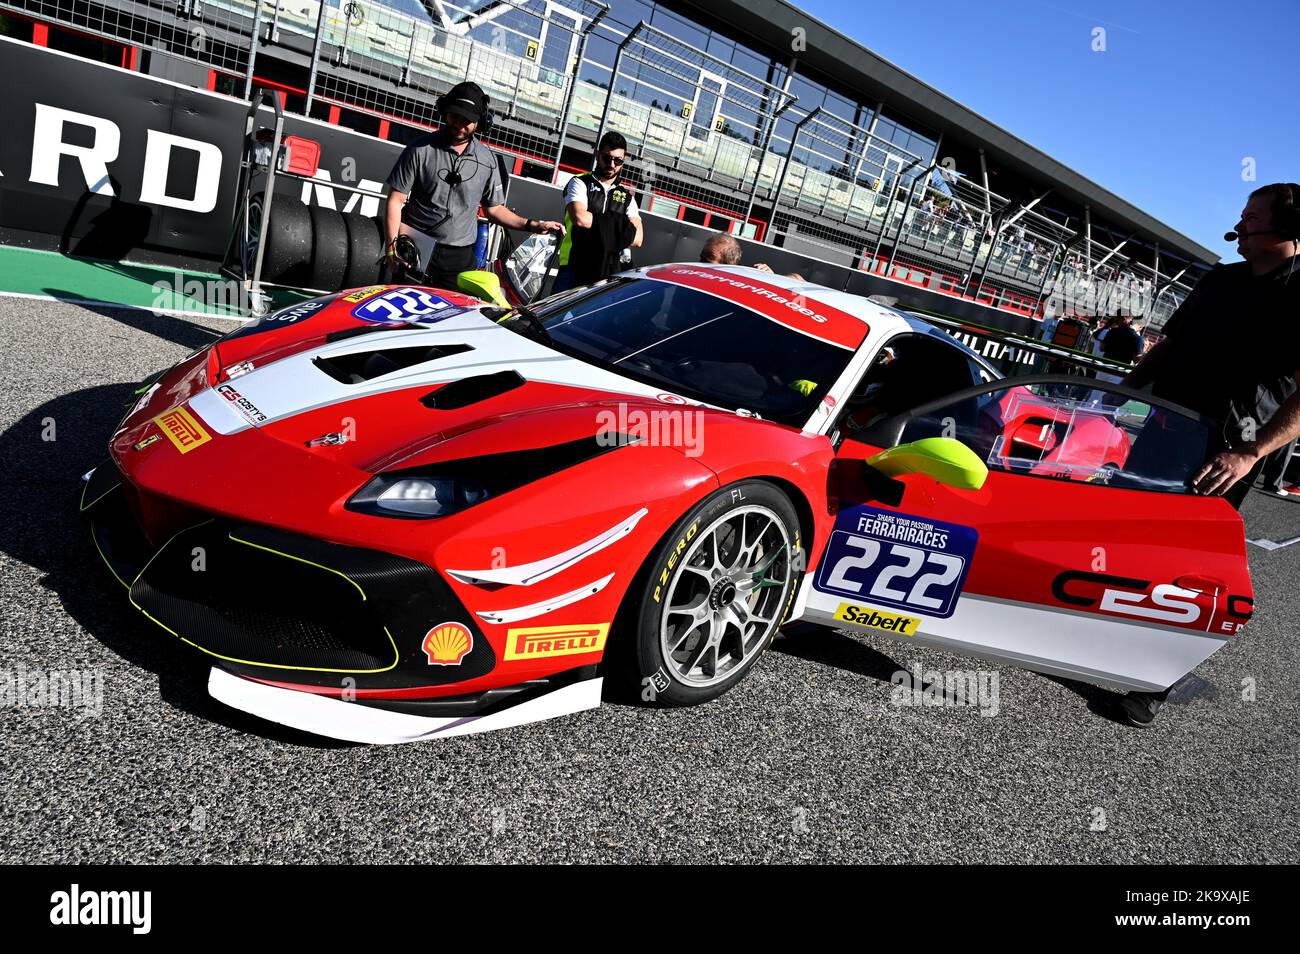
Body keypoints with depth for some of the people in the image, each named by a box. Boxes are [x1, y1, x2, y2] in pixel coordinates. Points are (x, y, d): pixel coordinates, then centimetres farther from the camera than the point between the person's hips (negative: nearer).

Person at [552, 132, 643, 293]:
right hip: (574, 267, -3)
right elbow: (579, 218, -14)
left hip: (608, 273, 3)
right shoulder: (579, 183, 7)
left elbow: (636, 239, 2)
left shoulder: (627, 196, 17)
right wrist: (618, 223, -3)